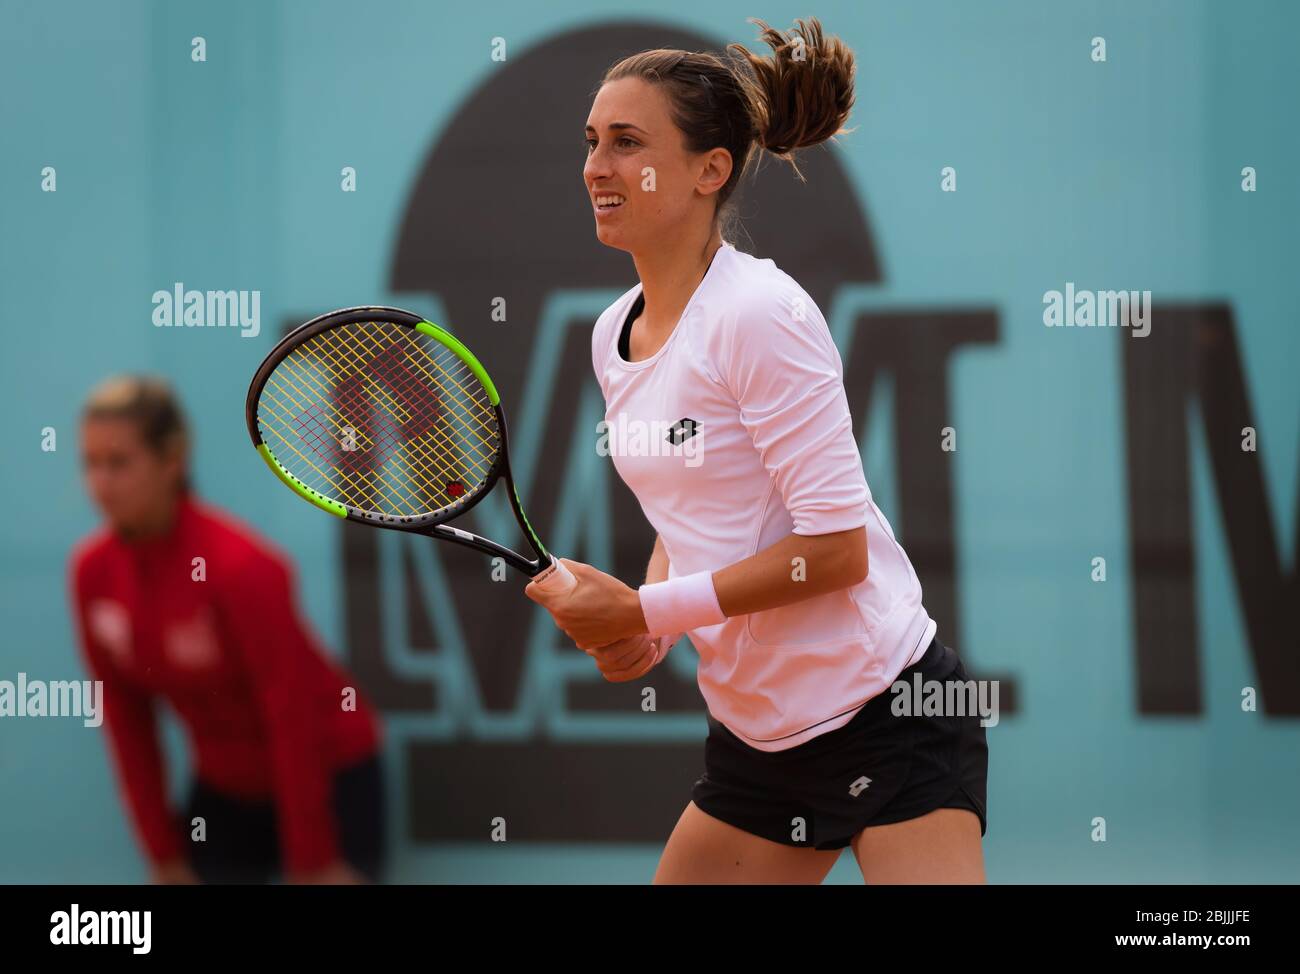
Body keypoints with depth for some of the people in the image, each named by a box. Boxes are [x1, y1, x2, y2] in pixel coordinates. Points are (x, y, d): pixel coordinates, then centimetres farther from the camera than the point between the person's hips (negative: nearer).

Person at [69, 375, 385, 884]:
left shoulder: (239, 565, -26)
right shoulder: (92, 571, -9)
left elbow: (292, 718, -22)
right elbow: (126, 720, -1)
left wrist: (313, 866, -20)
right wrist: (164, 853, 0)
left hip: (329, 779, -5)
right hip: (223, 789, 5)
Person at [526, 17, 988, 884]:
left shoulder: (760, 312, -18)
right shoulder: (615, 334, 7)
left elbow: (835, 546, -21)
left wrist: (647, 613, -18)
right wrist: (641, 634, -2)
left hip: (885, 720, -8)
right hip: (755, 738, 8)